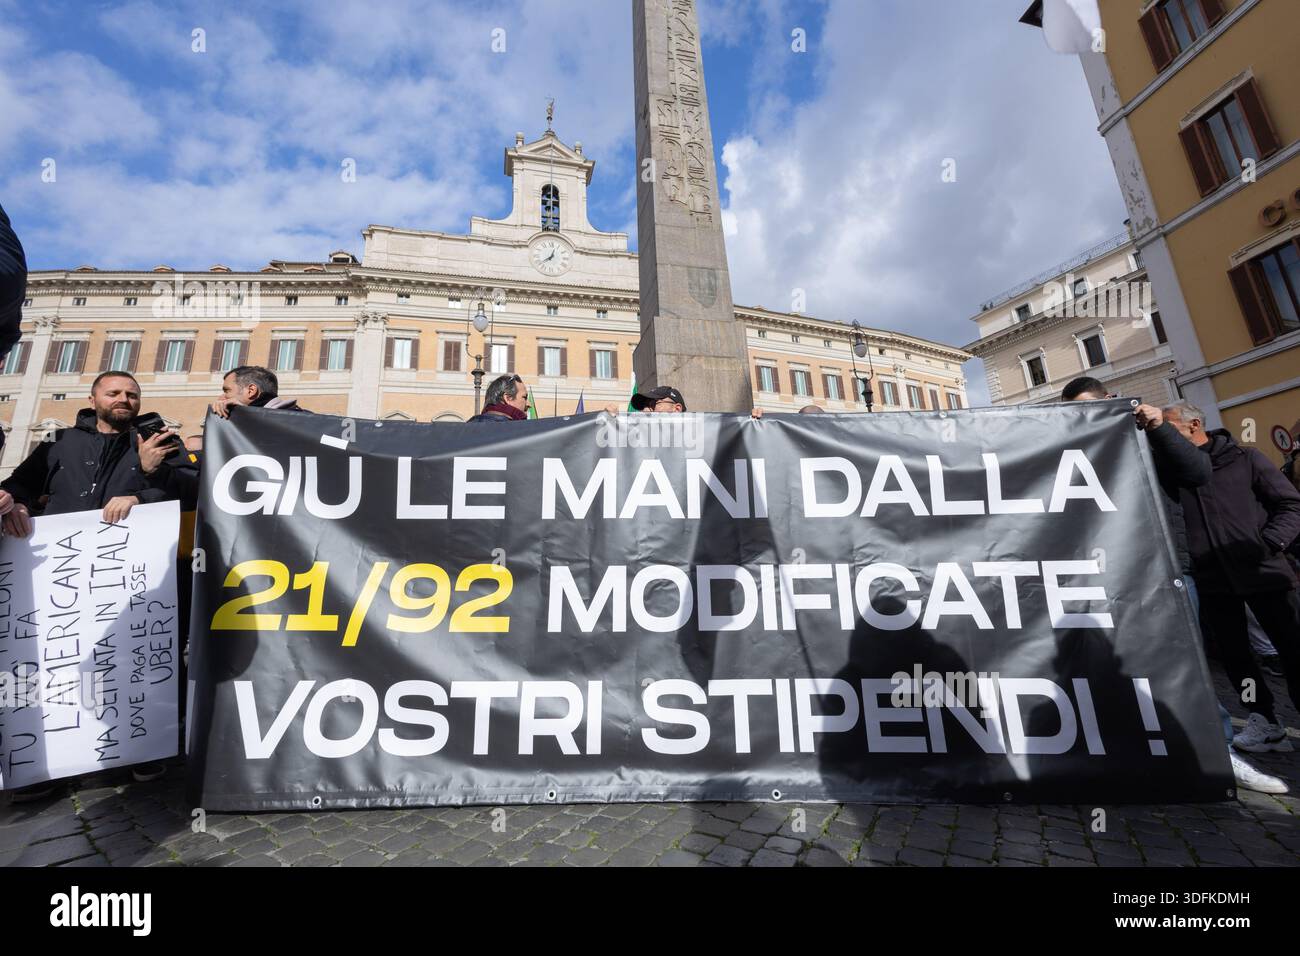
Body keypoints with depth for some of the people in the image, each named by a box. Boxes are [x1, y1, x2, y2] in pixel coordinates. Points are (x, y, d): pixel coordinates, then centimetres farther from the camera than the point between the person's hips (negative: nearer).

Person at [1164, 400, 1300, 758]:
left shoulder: (1245, 459, 0)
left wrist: (1270, 543, -13)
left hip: (1261, 571, -2)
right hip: (1213, 578, 2)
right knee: (1234, 653, 8)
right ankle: (1264, 722, 22)